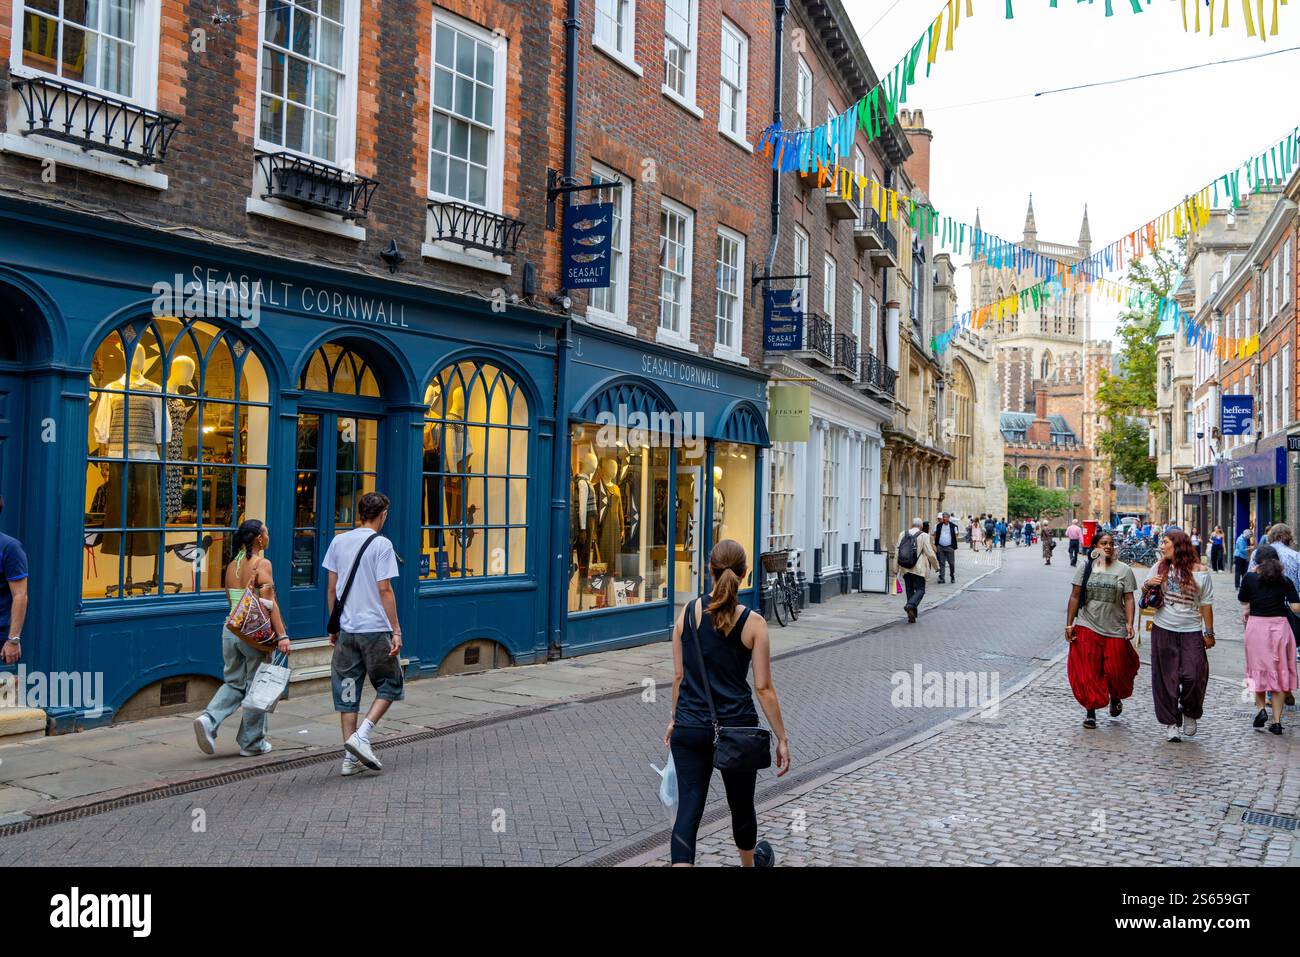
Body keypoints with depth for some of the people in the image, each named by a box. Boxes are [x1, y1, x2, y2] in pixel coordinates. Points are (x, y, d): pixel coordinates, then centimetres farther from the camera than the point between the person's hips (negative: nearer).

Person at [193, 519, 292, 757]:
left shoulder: (231, 565, 11)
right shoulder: (261, 563, -10)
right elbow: (269, 603, -17)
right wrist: (282, 635, -18)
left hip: (230, 628, 6)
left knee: (233, 683, 16)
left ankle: (209, 719, -8)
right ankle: (251, 743, 15)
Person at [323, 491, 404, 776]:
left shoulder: (338, 542, 8)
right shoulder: (381, 544, -8)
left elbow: (331, 588, 11)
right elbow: (384, 591, -11)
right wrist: (396, 631, -7)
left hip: (346, 629, 5)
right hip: (375, 628, -5)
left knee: (348, 691, 9)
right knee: (389, 686, 11)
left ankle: (351, 758, 10)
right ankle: (361, 736, -7)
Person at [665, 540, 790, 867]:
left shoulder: (688, 612, -3)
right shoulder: (753, 623, -9)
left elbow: (679, 676, 3)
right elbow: (763, 688, -7)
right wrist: (781, 737, 1)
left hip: (690, 728, 1)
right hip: (737, 729, -1)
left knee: (688, 809, 2)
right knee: (741, 806, 21)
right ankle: (749, 863, 46)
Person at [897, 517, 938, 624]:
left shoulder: (903, 534, 6)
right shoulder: (924, 536, -5)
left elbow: (897, 552, 6)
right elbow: (930, 554, -6)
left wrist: (896, 568, 11)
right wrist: (936, 565, 8)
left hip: (905, 568, 4)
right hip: (919, 569, -4)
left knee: (909, 590, 12)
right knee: (920, 590, 3)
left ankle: (912, 616, 11)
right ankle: (911, 605, -24)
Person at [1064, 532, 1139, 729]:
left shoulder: (1124, 570, 3)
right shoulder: (1086, 567, 3)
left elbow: (1128, 599, 1)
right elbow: (1075, 597, 3)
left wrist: (1129, 623, -11)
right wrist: (1069, 624, -1)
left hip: (1115, 630, 0)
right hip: (1087, 628, 0)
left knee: (1115, 670, 3)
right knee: (1088, 672, 0)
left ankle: (1115, 698, 35)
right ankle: (1090, 711, 12)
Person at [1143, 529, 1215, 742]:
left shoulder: (1200, 572, -3)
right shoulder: (1159, 567, 4)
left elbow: (1206, 604, 2)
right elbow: (1145, 591, 15)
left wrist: (1209, 632, 2)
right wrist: (1148, 585, -9)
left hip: (1191, 632, -2)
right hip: (1163, 630, 2)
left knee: (1192, 676, -9)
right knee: (1166, 678, 4)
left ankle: (1190, 713, 19)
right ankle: (1171, 722, 15)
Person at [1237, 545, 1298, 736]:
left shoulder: (1250, 578, -5)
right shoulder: (1285, 581, -2)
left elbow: (1243, 600, 9)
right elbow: (1296, 607, -6)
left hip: (1256, 627, -1)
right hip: (1280, 627, 1)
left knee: (1258, 670, 17)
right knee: (1280, 672, 9)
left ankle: (1261, 709, 1)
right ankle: (1277, 721, 8)